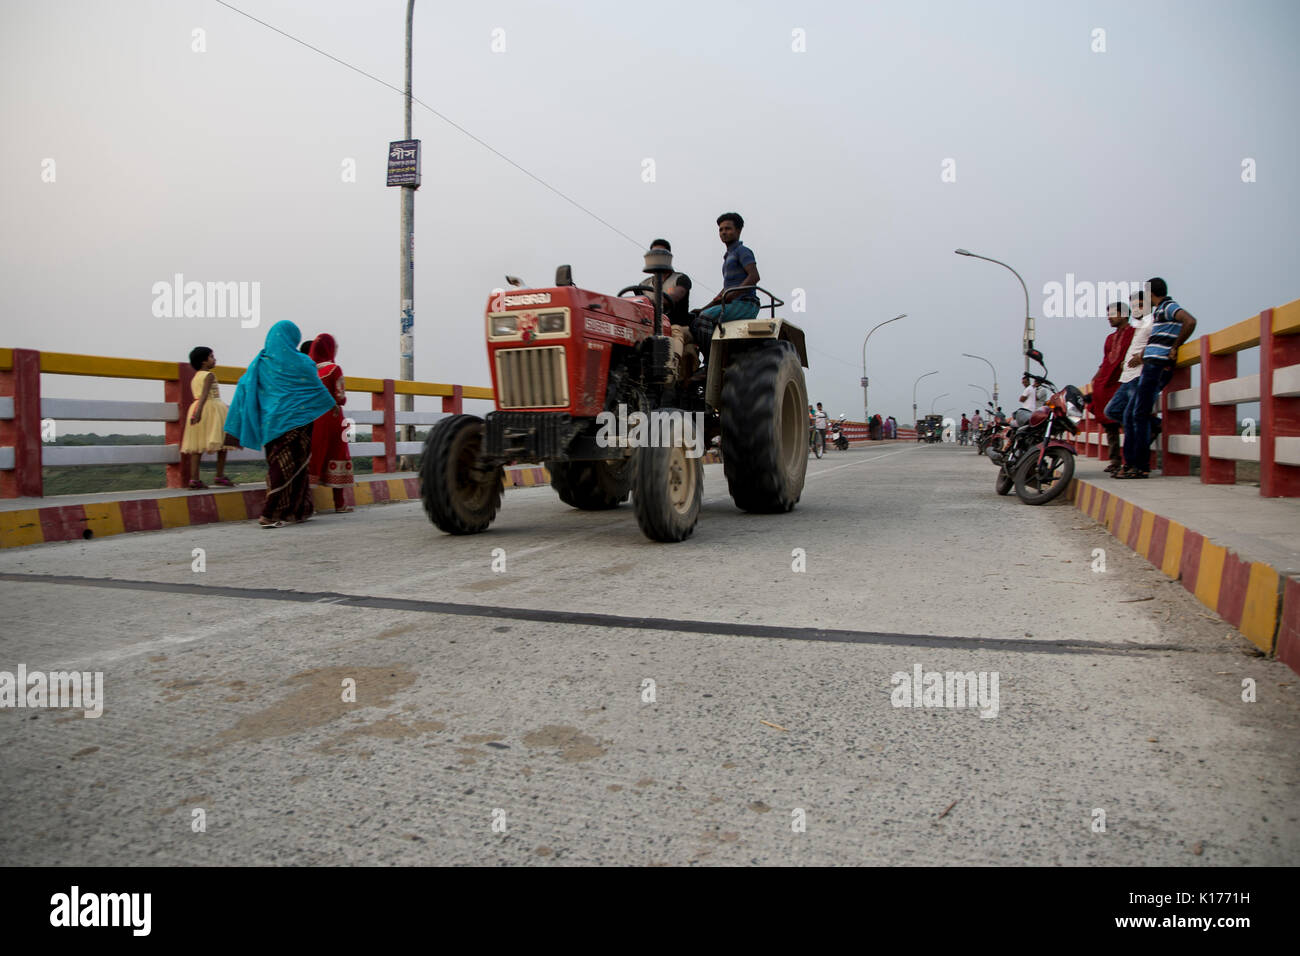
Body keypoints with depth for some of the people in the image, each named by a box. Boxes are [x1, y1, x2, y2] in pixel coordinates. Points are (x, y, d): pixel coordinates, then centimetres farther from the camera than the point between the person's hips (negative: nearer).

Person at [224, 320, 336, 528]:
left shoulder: (260, 363, 4)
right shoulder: (300, 363, -6)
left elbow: (244, 388, 0)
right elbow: (318, 388, 3)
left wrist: (235, 427, 3)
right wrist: (333, 404, 22)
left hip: (271, 423, 4)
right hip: (296, 422, -4)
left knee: (278, 465, 12)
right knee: (295, 466, 0)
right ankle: (268, 515, -7)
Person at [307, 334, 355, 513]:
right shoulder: (334, 369, -9)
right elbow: (340, 398, -11)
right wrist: (342, 400, 10)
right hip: (330, 418, -4)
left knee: (311, 456, 5)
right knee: (335, 455, 4)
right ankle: (339, 503, 8)